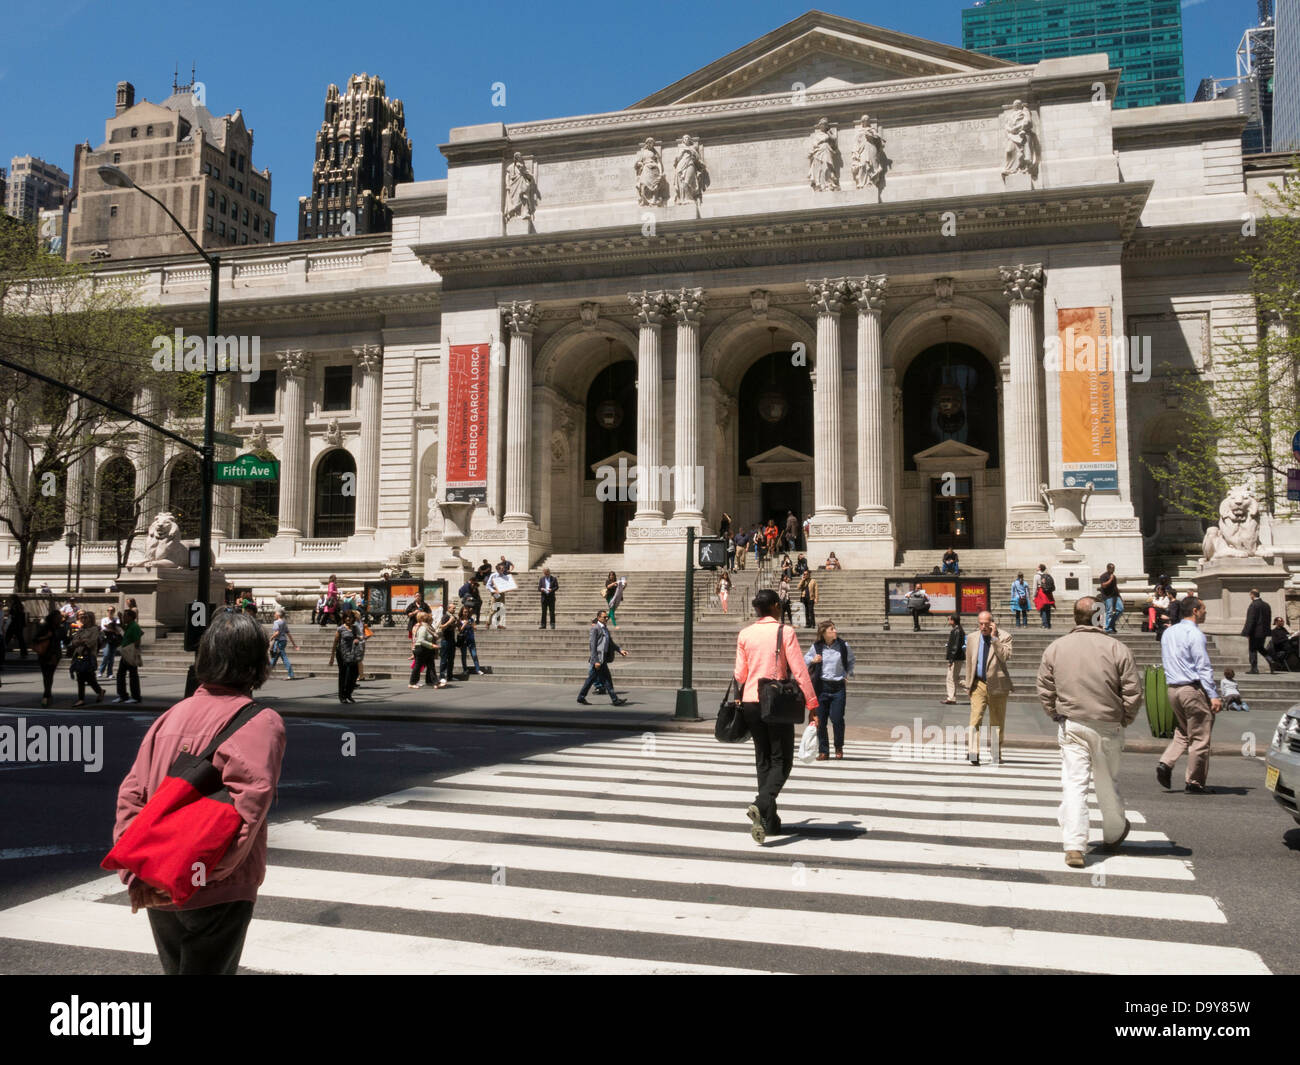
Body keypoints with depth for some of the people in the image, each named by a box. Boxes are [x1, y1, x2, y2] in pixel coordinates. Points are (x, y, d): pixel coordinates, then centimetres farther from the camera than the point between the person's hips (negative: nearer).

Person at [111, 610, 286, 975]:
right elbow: (244, 811, -23)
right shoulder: (261, 722, -12)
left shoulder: (172, 715, 6)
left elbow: (131, 796, 3)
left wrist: (136, 873, 1)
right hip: (217, 893, -6)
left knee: (176, 969, 23)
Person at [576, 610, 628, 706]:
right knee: (606, 679, -6)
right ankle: (615, 700, -3)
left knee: (592, 678, 13)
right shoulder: (595, 629, -12)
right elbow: (592, 645, -16)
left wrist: (620, 650, 9)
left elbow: (611, 643, 23)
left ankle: (581, 697, 20)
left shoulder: (605, 629, 16)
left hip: (603, 658, 9)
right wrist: (596, 661, -21)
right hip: (597, 658, -9)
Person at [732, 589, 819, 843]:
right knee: (781, 760, 3)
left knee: (763, 760, 13)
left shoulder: (744, 634, 4)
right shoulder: (785, 632, -7)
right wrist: (812, 705, -6)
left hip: (750, 703, 4)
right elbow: (799, 671, -10)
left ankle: (770, 821, 15)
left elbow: (740, 673, 7)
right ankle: (761, 803, -21)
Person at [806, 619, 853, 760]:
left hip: (838, 686, -1)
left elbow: (850, 660, 19)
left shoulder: (843, 646, 0)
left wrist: (848, 673, 5)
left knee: (837, 719, -8)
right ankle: (823, 751, 17)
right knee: (821, 721, 4)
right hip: (821, 686, 1)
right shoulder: (816, 647, 0)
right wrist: (812, 660, -6)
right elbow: (805, 659, 15)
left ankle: (839, 747, 17)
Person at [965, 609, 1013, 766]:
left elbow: (1006, 657, -20)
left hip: (997, 685, -1)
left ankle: (996, 754, 24)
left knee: (997, 722, 9)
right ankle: (973, 753, -20)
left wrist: (994, 637, -21)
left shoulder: (1004, 637, -3)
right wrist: (969, 684, 14)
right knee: (975, 717, -15)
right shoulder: (972, 639, 8)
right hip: (978, 684, 1)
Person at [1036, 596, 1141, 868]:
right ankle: (1114, 836, 38)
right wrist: (1124, 721, 10)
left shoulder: (1055, 648, 0)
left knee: (1073, 784, 0)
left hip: (1071, 726, 0)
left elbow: (1045, 692, 3)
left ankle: (1074, 846, -8)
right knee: (1107, 785, 16)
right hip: (1108, 727, 0)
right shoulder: (1117, 649, -6)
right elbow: (1133, 693, -4)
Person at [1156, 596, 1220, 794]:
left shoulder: (1168, 633, 12)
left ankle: (1166, 763, 0)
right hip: (1193, 689, -8)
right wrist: (1213, 696, -15)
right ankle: (1194, 782, 6)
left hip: (1172, 689, 8)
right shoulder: (1194, 634, -12)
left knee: (1182, 733, 19)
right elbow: (1203, 667, -15)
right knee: (1199, 738, 2)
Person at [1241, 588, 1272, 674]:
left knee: (1253, 650, 1)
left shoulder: (1253, 605, -16)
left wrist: (1247, 633, -16)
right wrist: (1266, 630, 22)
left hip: (1255, 632, -8)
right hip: (1264, 632, 8)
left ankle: (1254, 668, 3)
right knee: (1260, 648, 21)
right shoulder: (1266, 605, 9)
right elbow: (1269, 619, 15)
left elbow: (1250, 620, -19)